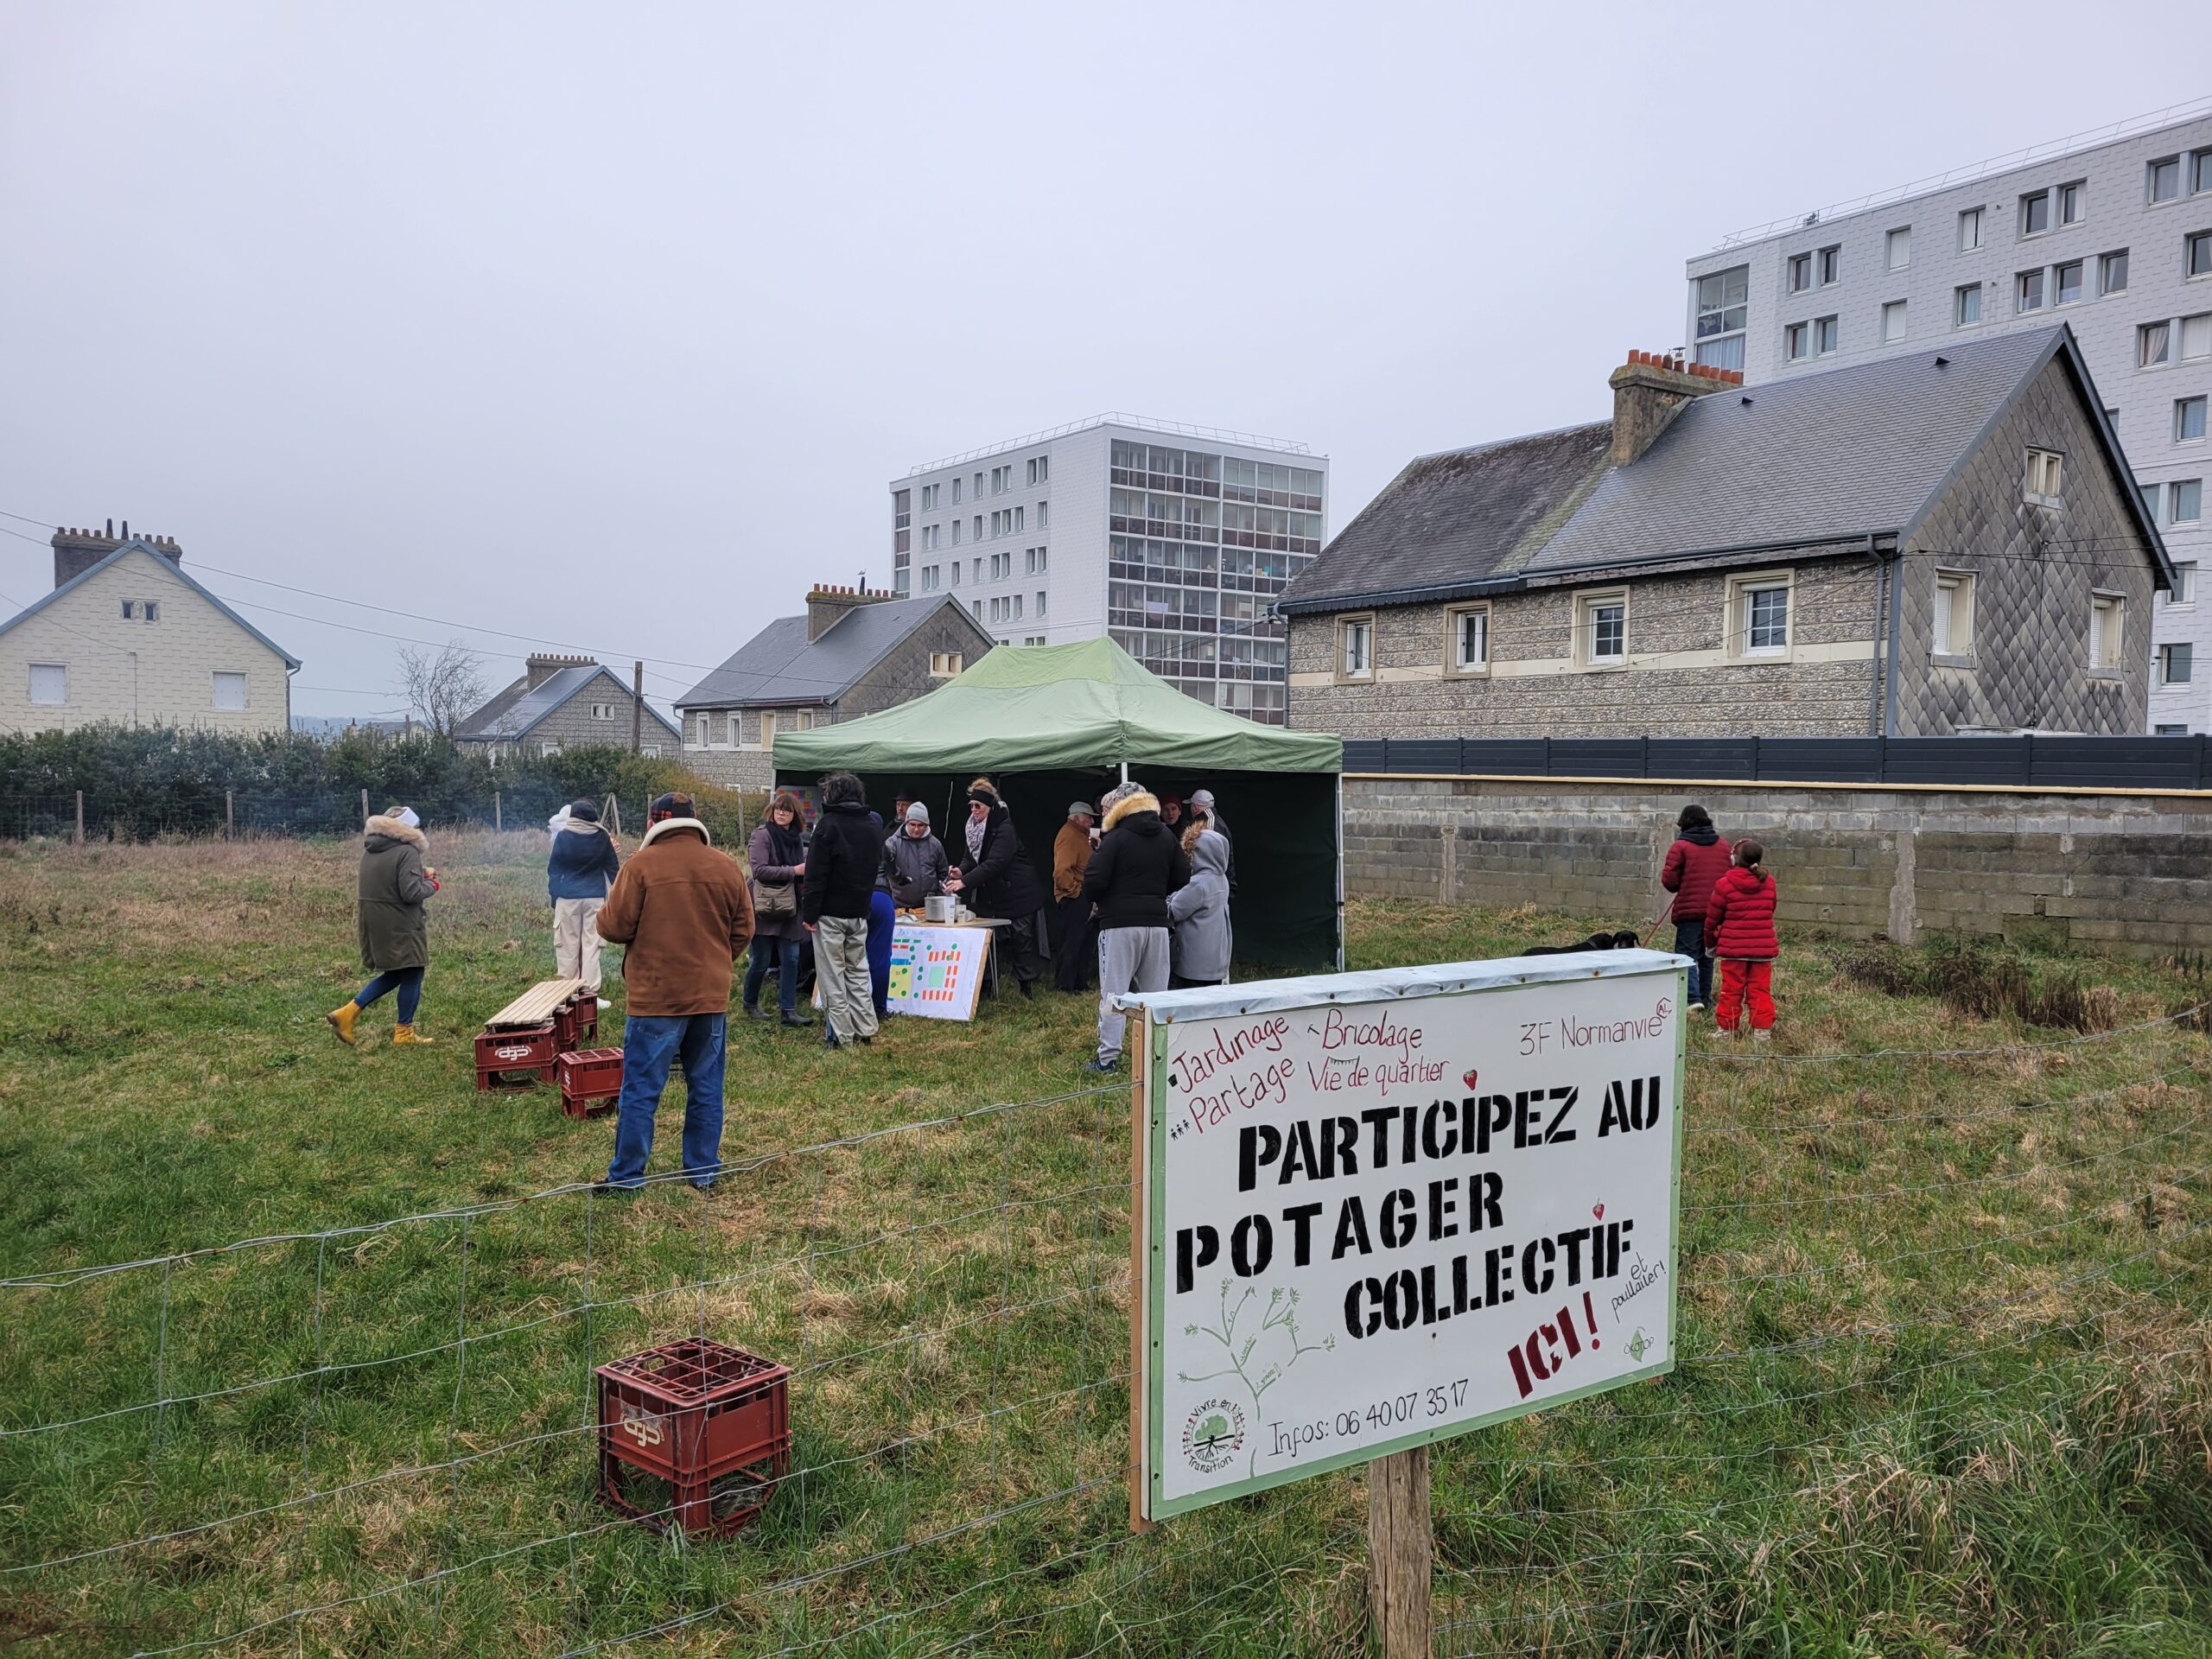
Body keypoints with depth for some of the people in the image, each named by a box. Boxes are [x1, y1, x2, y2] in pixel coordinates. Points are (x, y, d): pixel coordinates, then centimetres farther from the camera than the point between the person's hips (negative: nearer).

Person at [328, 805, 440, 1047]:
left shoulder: (371, 851, 11)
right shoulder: (407, 852, -16)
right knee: (411, 975, 5)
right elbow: (411, 893, -22)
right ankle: (404, 1033, 13)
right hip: (400, 926, -8)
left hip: (373, 923, 9)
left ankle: (347, 1013, 13)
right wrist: (431, 885, -3)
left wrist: (420, 873, 9)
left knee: (394, 974, 20)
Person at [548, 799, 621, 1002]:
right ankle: (590, 993, 0)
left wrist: (554, 894, 15)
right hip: (595, 897, 0)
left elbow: (553, 868, 4)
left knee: (568, 945, 6)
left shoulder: (563, 837, -4)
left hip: (567, 898, 0)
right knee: (591, 944, 2)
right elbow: (613, 868, 7)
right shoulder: (602, 837, -2)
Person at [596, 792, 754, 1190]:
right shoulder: (726, 866, 3)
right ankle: (703, 1170, 19)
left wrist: (604, 913, 14)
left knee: (641, 1090, 5)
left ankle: (627, 1175, 11)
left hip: (655, 998, -4)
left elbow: (614, 927, -9)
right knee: (706, 1088, 12)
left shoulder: (641, 865, -9)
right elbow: (743, 931, 8)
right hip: (712, 997, 4)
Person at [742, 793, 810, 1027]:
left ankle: (788, 1010, 6)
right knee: (761, 961, 3)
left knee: (791, 959, 1)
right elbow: (760, 870, -17)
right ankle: (750, 1005, 23)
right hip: (766, 908, -6)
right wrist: (794, 871, -19)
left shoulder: (796, 838, 12)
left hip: (789, 908, 6)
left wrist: (808, 869, 1)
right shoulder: (762, 835, -8)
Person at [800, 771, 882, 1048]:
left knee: (832, 975, 0)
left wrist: (810, 913, -11)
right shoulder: (871, 826, 10)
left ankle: (840, 1034, 0)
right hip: (860, 911, 6)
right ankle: (865, 1031, 14)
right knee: (858, 972, 14)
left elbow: (816, 874, -14)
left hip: (831, 913, -6)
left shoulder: (828, 824, -11)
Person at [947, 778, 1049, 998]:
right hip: (993, 893, 7)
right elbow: (972, 857, 8)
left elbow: (995, 863, -30)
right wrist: (961, 871, -16)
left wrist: (965, 882, -37)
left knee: (1021, 938, -3)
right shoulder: (974, 827, 5)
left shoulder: (1004, 829, -21)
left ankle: (1027, 985, 4)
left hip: (1019, 893, -7)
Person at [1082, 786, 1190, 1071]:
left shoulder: (1115, 839, -8)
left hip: (1119, 923, -5)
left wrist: (1095, 899, 8)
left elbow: (1093, 883, -13)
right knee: (1156, 992, 13)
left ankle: (1108, 1056, 0)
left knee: (1113, 992, 0)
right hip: (1157, 922, 5)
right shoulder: (1168, 838, 9)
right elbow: (1182, 879, 12)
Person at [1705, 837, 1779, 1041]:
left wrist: (1710, 942, 13)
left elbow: (1712, 918, -2)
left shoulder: (1725, 883, -9)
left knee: (1731, 991, 5)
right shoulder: (1769, 883, 4)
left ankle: (1727, 1031, 10)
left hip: (1733, 948, -3)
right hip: (1763, 947, 3)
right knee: (1760, 991, 7)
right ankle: (1761, 1032, 5)